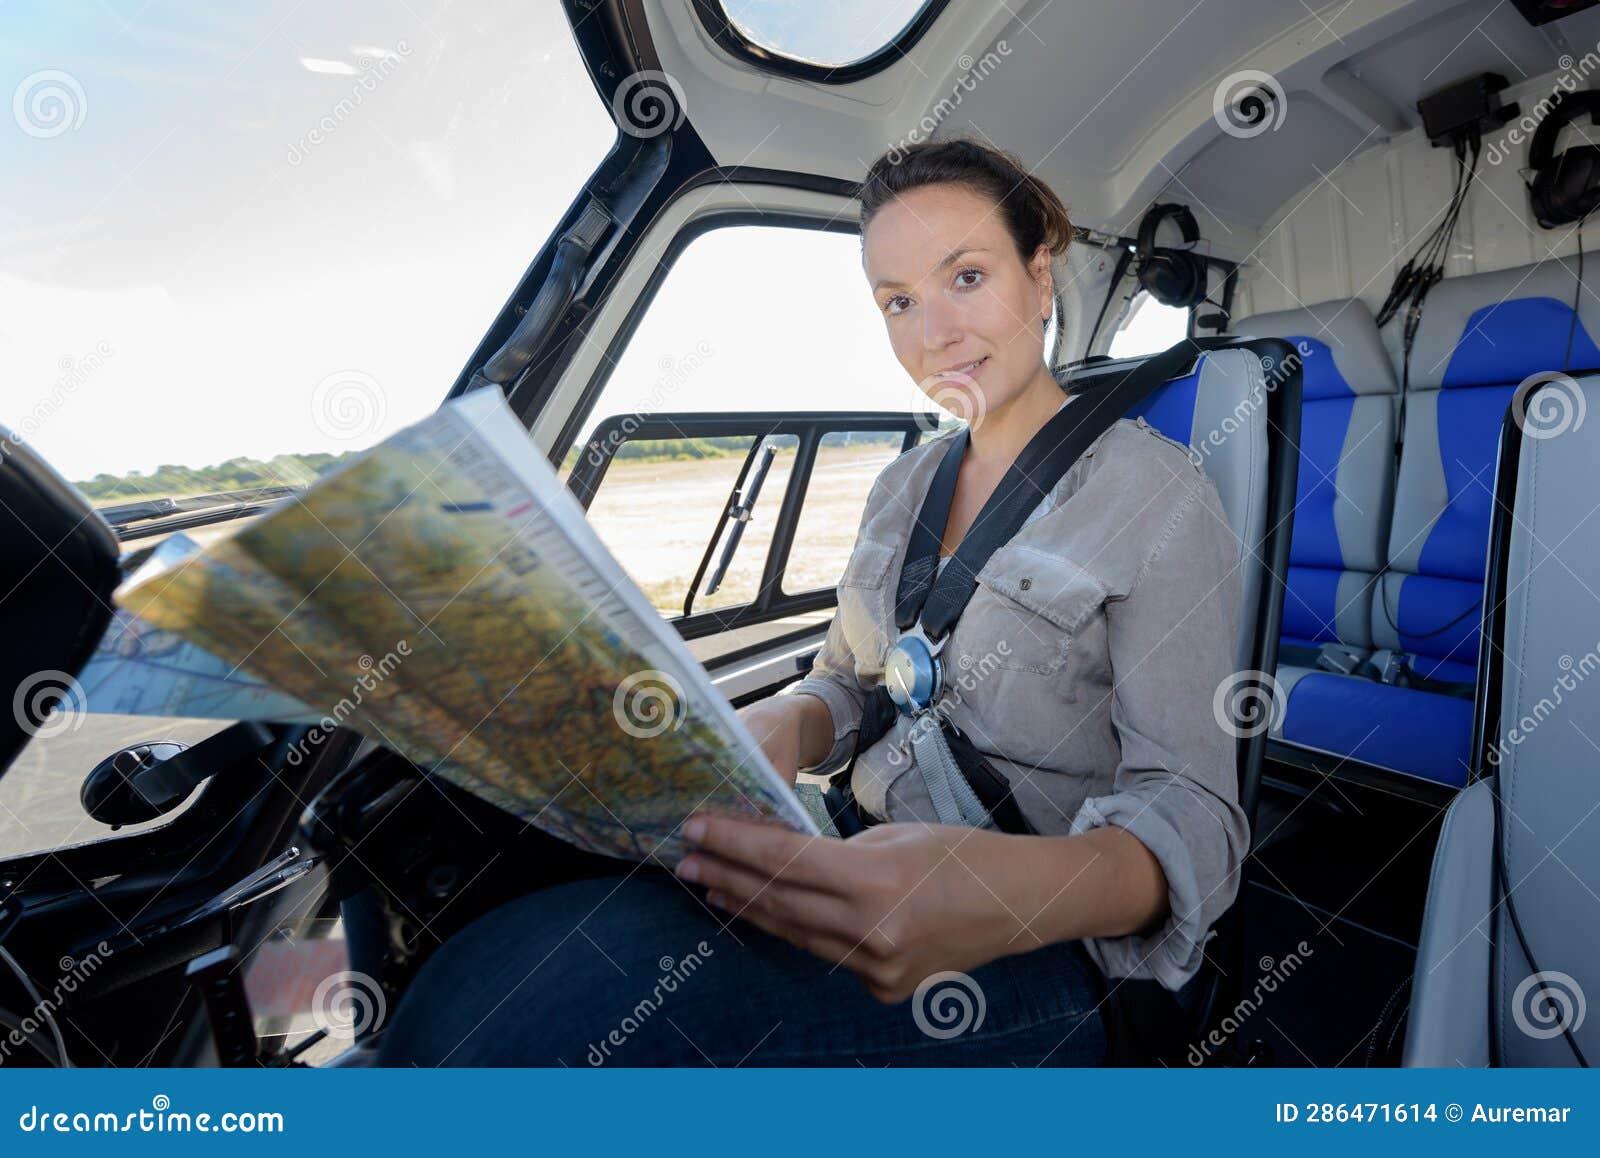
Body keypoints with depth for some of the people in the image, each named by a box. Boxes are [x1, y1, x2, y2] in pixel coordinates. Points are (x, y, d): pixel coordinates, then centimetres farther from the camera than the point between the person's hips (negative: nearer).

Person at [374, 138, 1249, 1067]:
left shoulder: (1159, 495, -8)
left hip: (1033, 954, -4)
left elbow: (1192, 811, -13)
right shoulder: (905, 484, 12)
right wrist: (782, 728, -9)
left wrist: (1017, 889, -33)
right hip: (870, 875, 5)